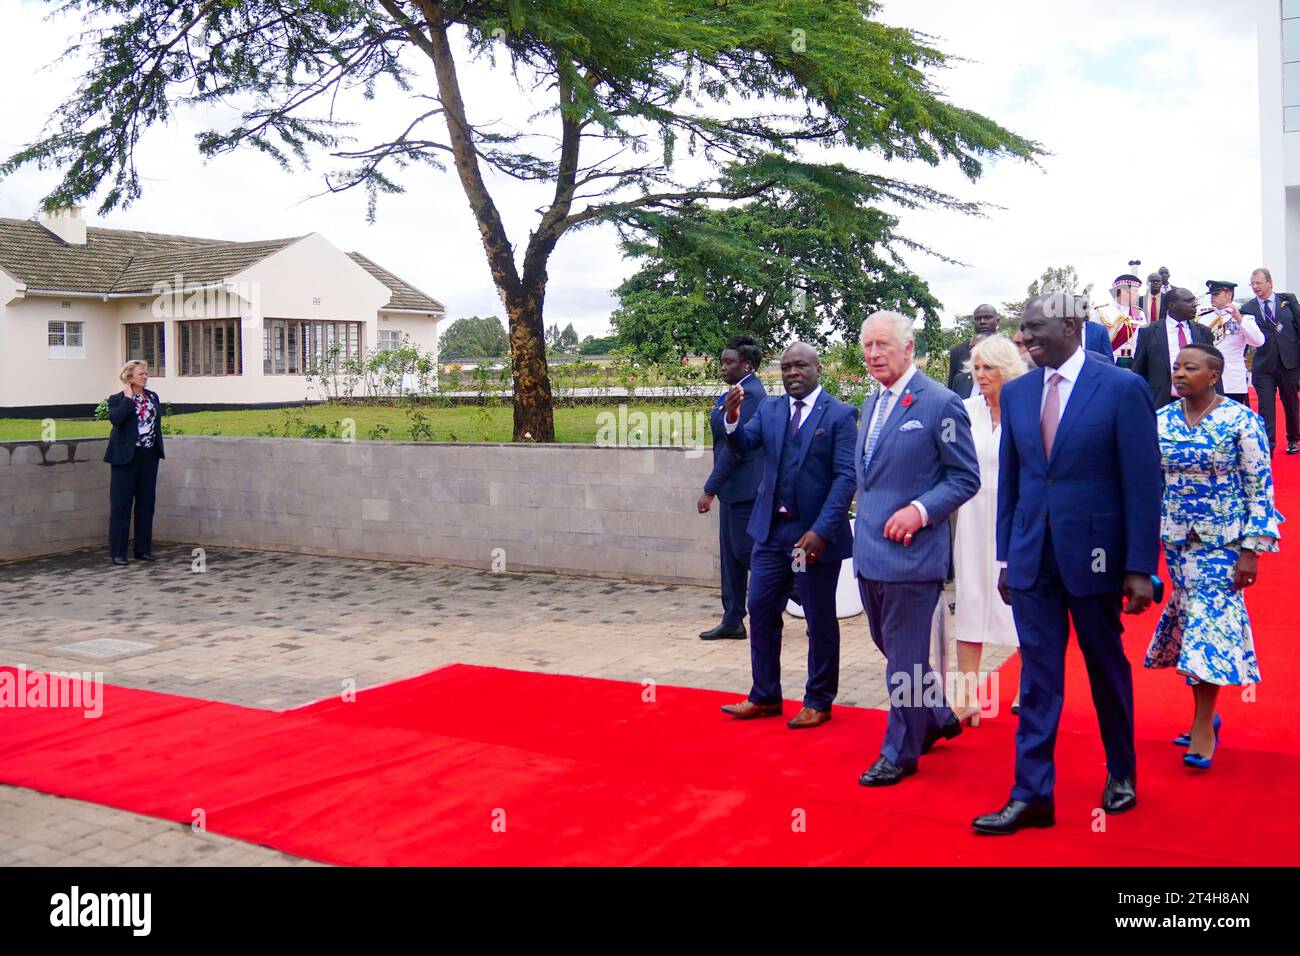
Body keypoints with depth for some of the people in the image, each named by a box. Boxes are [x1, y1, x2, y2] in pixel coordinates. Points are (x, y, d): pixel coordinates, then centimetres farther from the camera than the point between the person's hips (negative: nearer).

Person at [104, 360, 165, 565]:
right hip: (127, 456, -5)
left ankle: (143, 549, 18)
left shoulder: (153, 397, 11)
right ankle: (117, 552, 4)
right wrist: (128, 399, -18)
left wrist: (159, 449, 12)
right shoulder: (117, 399, -5)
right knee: (121, 504, -1)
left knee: (146, 503, 10)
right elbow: (115, 418, -25)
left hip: (149, 456, 5)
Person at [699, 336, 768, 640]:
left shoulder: (749, 393, -17)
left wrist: (709, 490, -21)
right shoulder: (737, 392, 14)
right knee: (731, 554, 12)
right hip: (734, 489, 10)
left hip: (745, 488, -10)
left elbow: (734, 446, -22)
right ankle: (732, 621, 19)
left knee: (745, 550, -3)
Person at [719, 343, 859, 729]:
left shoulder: (839, 415, -8)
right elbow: (742, 445, -5)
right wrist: (732, 419, -26)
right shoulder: (769, 408, 7)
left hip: (816, 533, -5)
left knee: (820, 620, 6)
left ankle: (818, 703, 19)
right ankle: (764, 697, 22)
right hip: (772, 530, 5)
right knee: (760, 610, 9)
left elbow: (845, 478, -13)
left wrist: (821, 531, -20)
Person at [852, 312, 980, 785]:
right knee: (891, 646, 18)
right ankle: (938, 716, 39)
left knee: (904, 654, 2)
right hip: (870, 549, 8)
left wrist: (920, 511, -21)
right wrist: (866, 520, 13)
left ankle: (900, 753, 16)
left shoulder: (940, 403, -11)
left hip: (912, 550, -8)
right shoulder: (871, 403, 12)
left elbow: (966, 477, -10)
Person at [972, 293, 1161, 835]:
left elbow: (1142, 483, -9)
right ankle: (1031, 794, 10)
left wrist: (1140, 567, -12)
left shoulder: (1122, 389, -8)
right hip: (1032, 559, 3)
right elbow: (1009, 480, 9)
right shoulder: (1016, 393, 5)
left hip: (1094, 554, -3)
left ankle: (1121, 774, 35)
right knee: (1037, 677, 4)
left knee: (1108, 669, 14)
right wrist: (1006, 557, 8)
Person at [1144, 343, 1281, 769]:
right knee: (1191, 619, 9)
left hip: (1223, 541, -4)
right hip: (1177, 540, 4)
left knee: (1210, 621, -5)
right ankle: (1204, 714, 23)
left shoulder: (1241, 420, -10)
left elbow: (1260, 488, -9)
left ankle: (1203, 726, 7)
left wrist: (1252, 550, -13)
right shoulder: (1160, 421, 2)